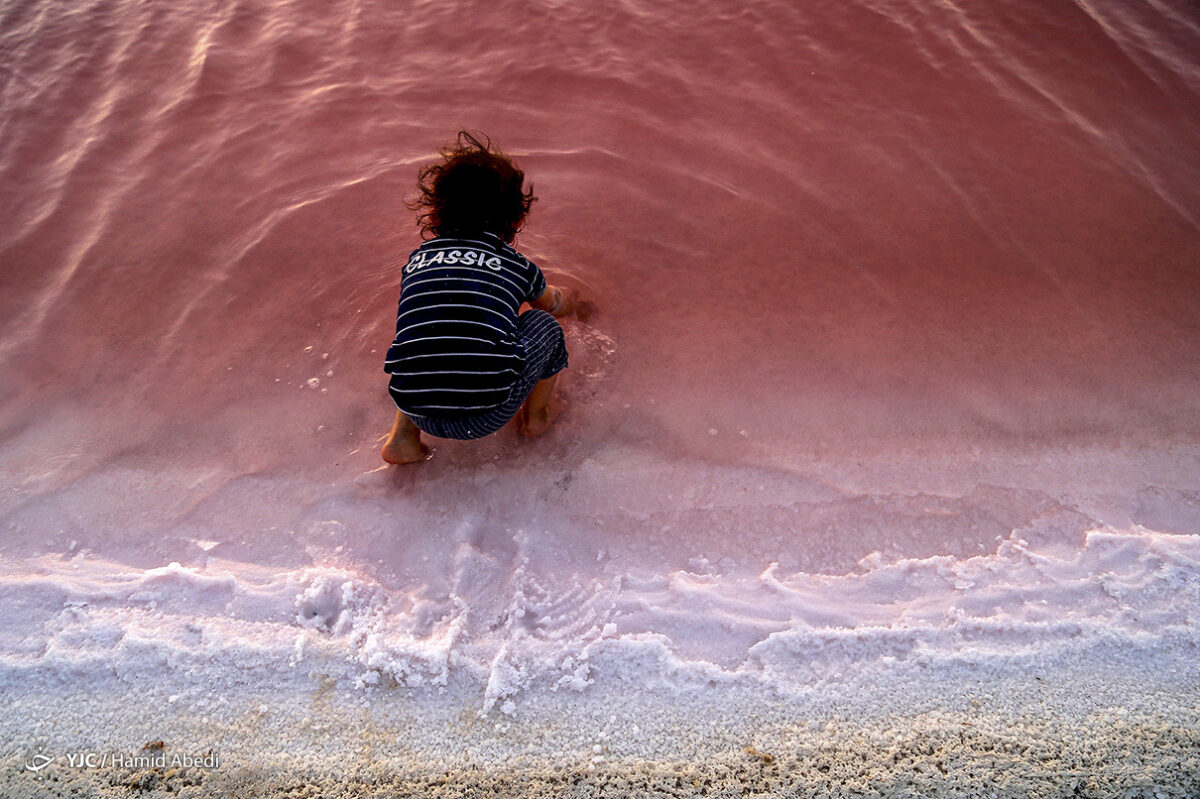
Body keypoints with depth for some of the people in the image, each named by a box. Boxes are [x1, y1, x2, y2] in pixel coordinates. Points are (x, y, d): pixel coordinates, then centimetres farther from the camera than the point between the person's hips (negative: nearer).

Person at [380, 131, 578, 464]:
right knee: (544, 325, 21)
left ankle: (403, 435, 25)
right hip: (486, 418, -3)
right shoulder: (518, 266, 8)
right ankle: (535, 417, 41)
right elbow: (556, 305, 33)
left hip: (417, 411, 3)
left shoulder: (416, 261, 14)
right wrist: (566, 299, 60)